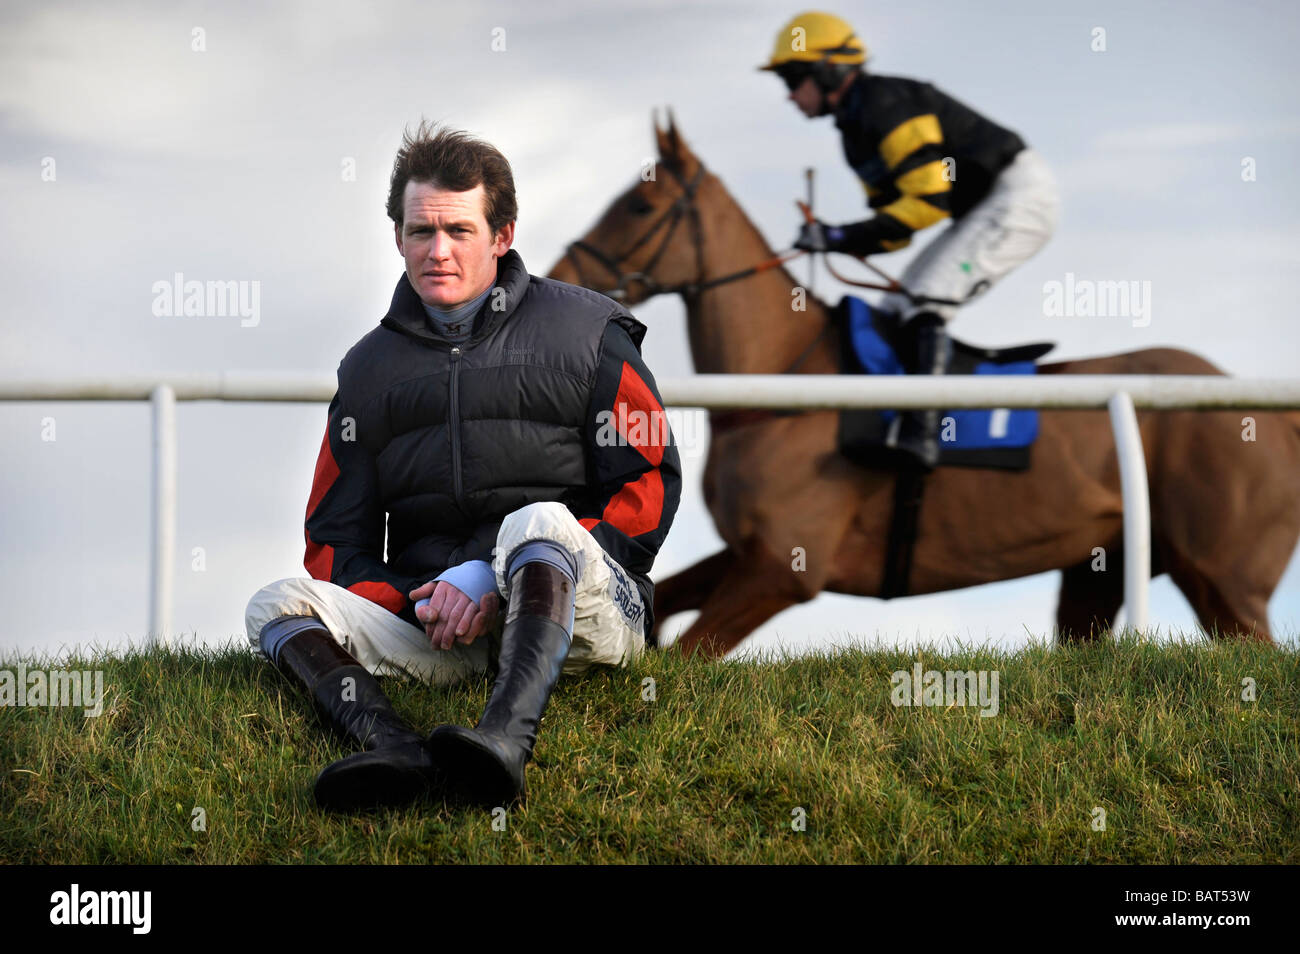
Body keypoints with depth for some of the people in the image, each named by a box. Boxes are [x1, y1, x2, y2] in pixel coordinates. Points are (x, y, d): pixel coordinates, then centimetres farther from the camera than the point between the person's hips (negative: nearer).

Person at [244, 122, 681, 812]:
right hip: (435, 628, 4)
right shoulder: (369, 369, 19)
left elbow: (649, 490, -2)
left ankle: (504, 737, -61)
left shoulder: (584, 331, 9)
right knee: (277, 604, -18)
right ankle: (391, 747, -49)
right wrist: (422, 604, -8)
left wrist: (491, 580, -11)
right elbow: (335, 541, 15)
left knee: (539, 521, -35)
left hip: (583, 615, -3)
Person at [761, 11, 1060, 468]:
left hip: (1021, 192, -11)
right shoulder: (856, 127, 14)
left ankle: (920, 432, -34)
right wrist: (831, 239, -5)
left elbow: (929, 199, -25)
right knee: (895, 311, 8)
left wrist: (846, 236, -23)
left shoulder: (886, 104, -19)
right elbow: (894, 217, 13)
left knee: (925, 306, -24)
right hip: (983, 209, 11)